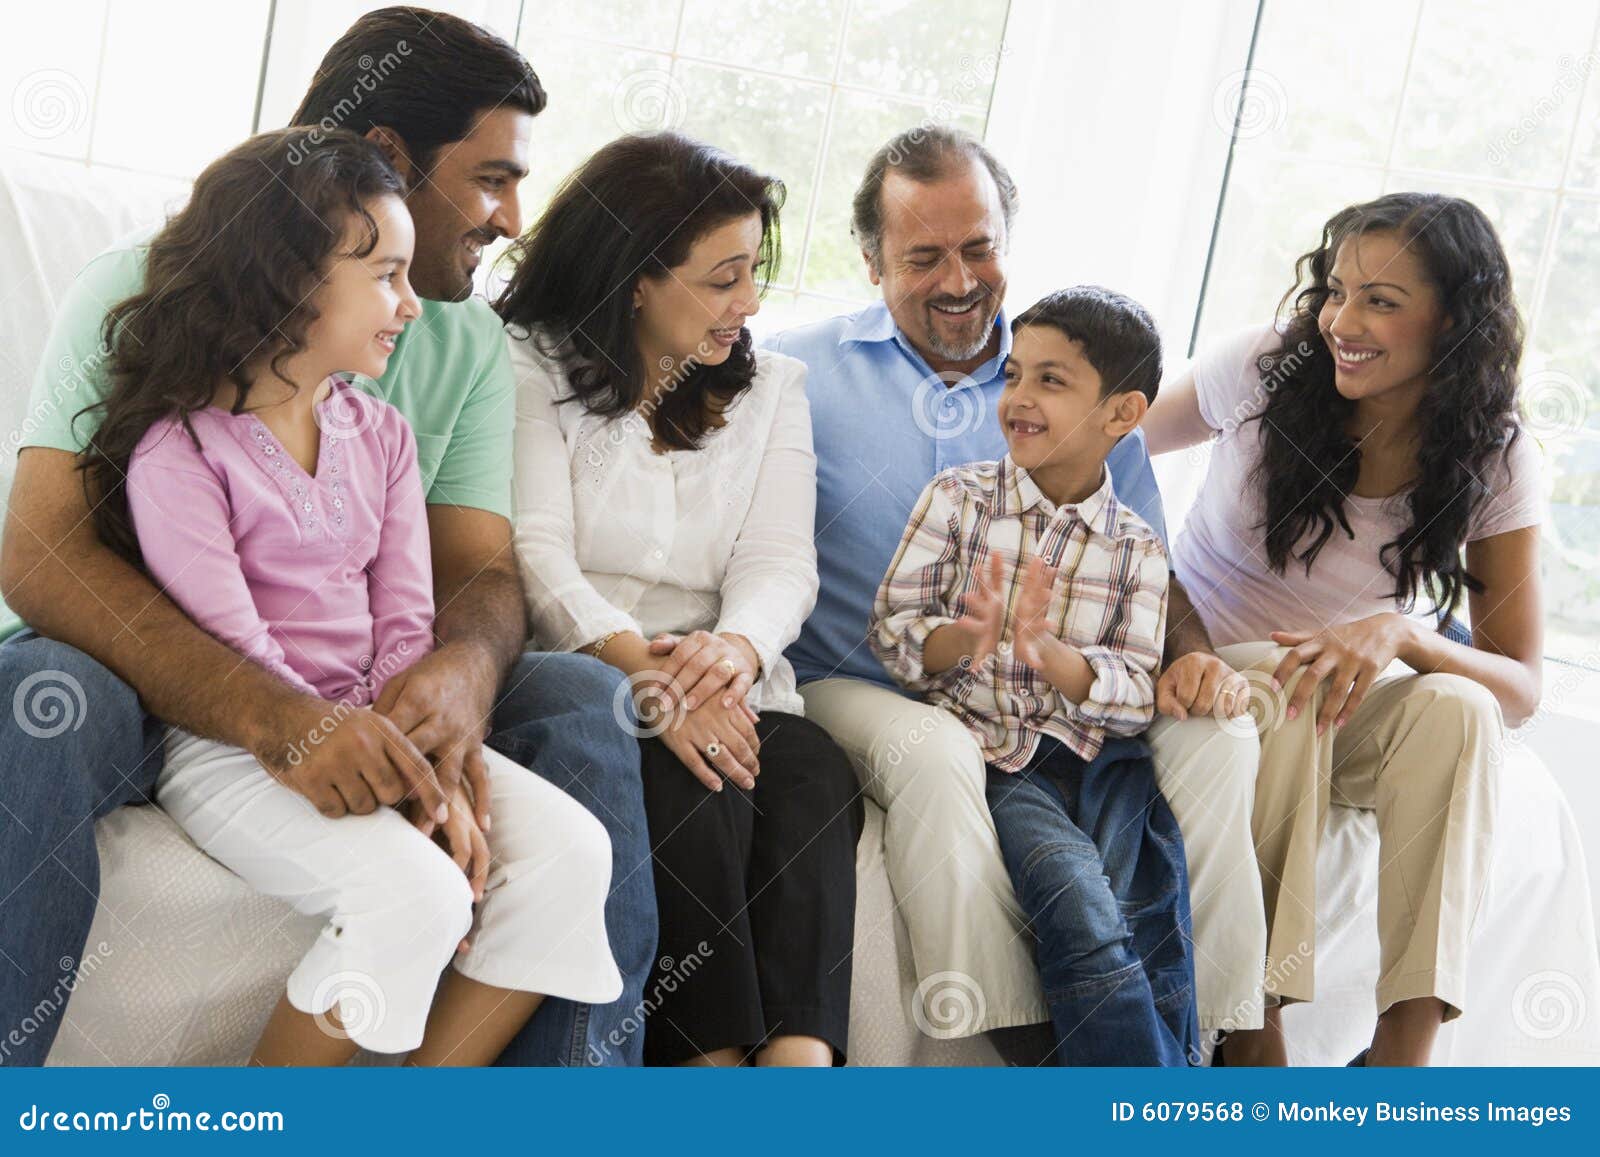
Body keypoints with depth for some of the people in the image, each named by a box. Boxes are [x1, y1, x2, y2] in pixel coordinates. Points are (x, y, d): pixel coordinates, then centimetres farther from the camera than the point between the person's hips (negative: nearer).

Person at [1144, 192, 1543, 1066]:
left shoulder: (1495, 461, -9)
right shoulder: (1264, 368, -12)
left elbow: (1521, 689, -12)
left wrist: (1402, 636, -33)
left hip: (1357, 709, 1)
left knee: (1457, 708, -31)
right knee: (1283, 692, -35)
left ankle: (1403, 1049, -29)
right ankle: (1256, 1037, -30)